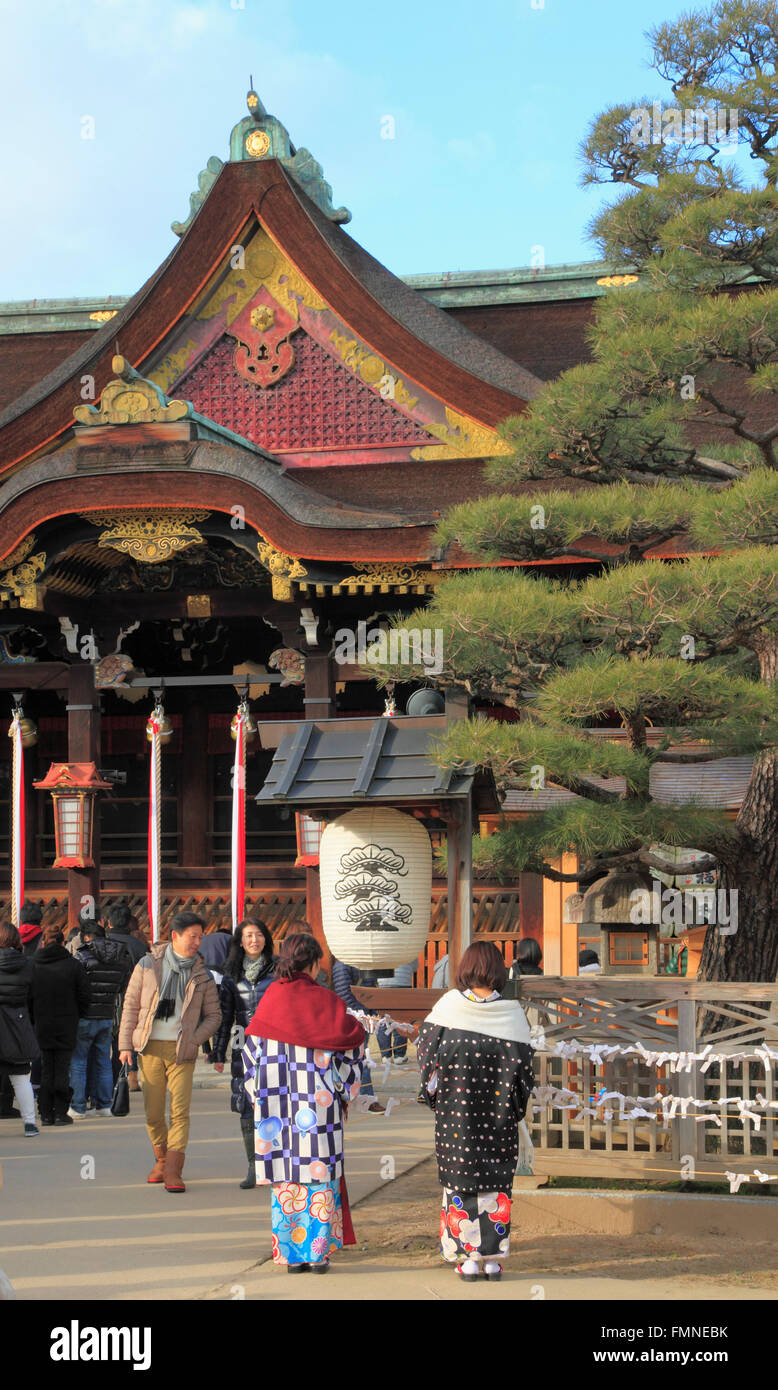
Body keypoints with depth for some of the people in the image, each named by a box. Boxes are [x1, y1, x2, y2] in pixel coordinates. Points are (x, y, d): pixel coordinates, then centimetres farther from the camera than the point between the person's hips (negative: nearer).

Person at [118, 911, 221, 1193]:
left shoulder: (202, 976, 6)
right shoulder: (148, 966, 4)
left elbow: (213, 1015, 12)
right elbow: (131, 1006, 7)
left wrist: (193, 1040, -3)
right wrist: (125, 1044, 1)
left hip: (182, 1051, 0)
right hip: (150, 1048, 0)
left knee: (180, 1111, -10)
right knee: (152, 1112, 6)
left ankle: (173, 1171, -10)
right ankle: (161, 1159, 27)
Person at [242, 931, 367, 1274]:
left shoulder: (270, 999, 0)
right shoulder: (325, 1000, -6)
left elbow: (252, 1053, 4)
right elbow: (351, 1047, -3)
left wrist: (258, 1098, 14)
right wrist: (345, 1093, 11)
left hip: (277, 1103, 2)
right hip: (319, 1103, -2)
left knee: (285, 1178, 8)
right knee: (319, 1173, 5)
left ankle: (290, 1253, 10)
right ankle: (319, 1252, 6)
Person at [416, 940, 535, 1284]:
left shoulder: (450, 1005, -5)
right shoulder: (512, 1012, -4)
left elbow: (425, 1047, 0)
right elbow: (523, 1063, -2)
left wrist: (432, 1089, 14)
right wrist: (517, 1106, 10)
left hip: (455, 1108, -1)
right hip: (498, 1113, 1)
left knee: (460, 1177, 5)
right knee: (495, 1178, 7)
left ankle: (467, 1257, 5)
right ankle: (492, 1256, 8)